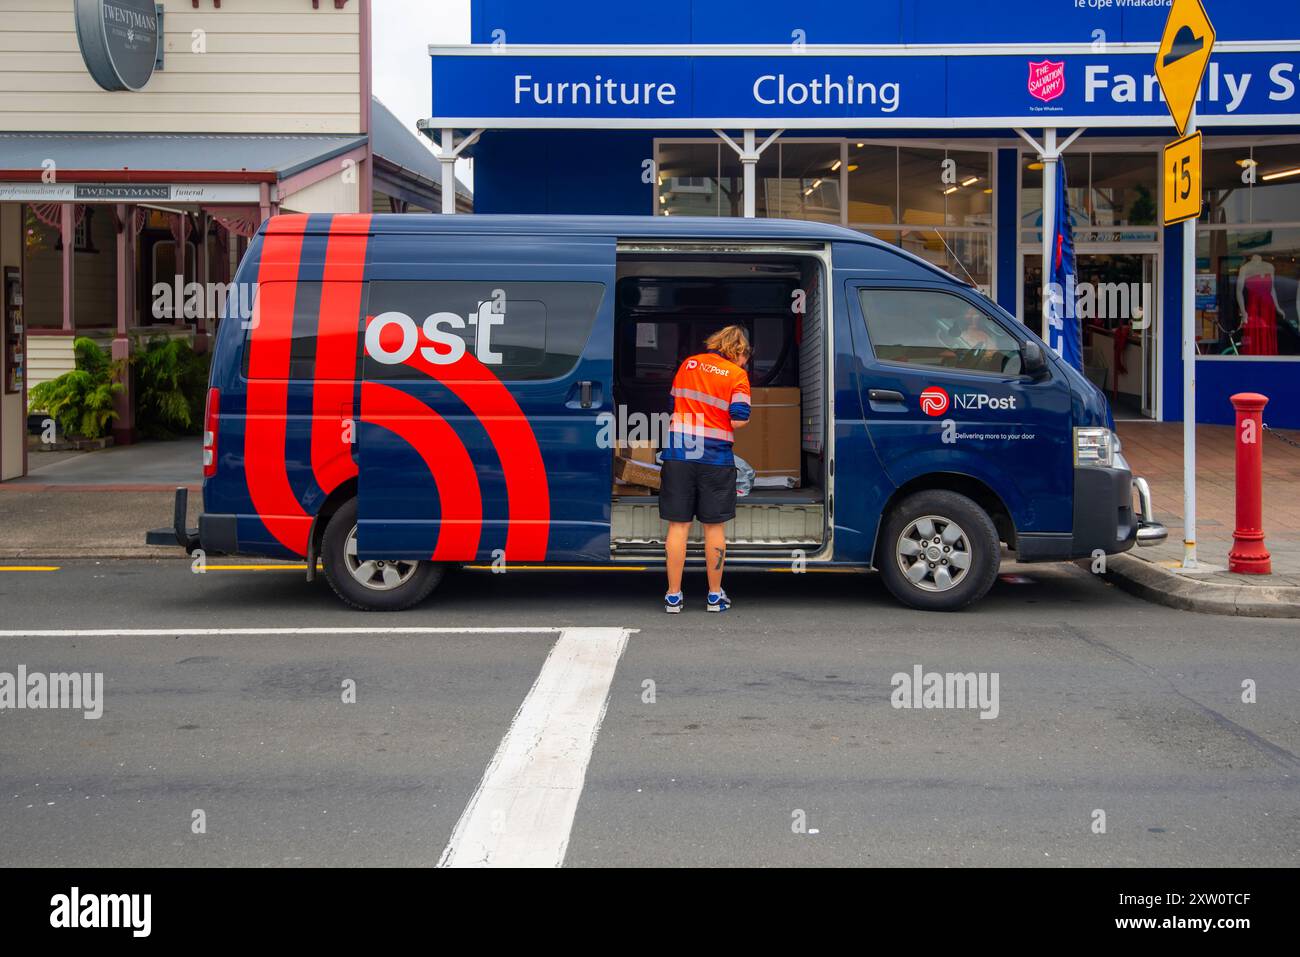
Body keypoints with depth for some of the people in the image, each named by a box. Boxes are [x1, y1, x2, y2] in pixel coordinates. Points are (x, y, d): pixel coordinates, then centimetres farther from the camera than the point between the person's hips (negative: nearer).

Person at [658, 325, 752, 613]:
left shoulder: (688, 364, 11)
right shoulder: (737, 374, -2)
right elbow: (739, 421, -9)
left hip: (678, 455, 3)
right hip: (715, 457, -3)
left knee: (678, 525, 5)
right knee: (714, 526, 8)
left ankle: (673, 596, 7)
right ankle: (715, 596, 16)